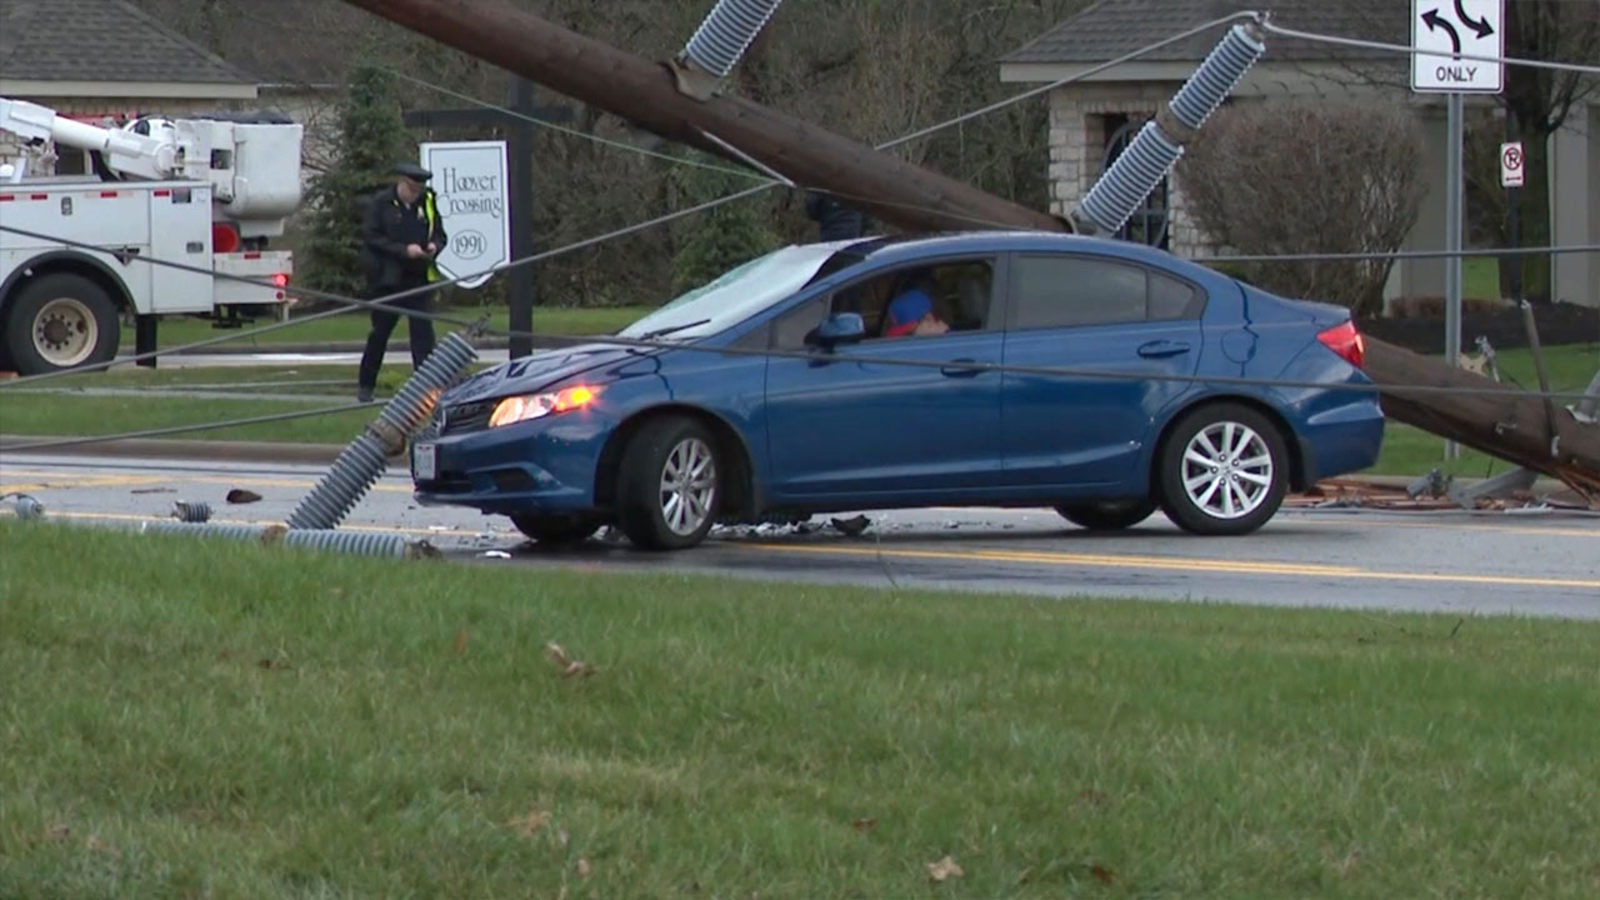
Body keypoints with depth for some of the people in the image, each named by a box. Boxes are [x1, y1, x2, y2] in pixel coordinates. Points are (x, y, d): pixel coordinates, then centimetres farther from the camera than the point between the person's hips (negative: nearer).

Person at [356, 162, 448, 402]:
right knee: (380, 331, 6)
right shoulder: (379, 204, -6)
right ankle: (365, 385, 20)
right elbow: (371, 238, -12)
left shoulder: (427, 202, 7)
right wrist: (403, 250, -20)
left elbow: (439, 234, 15)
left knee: (423, 330, -7)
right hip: (387, 278, -3)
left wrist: (435, 246, -8)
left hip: (419, 278, 3)